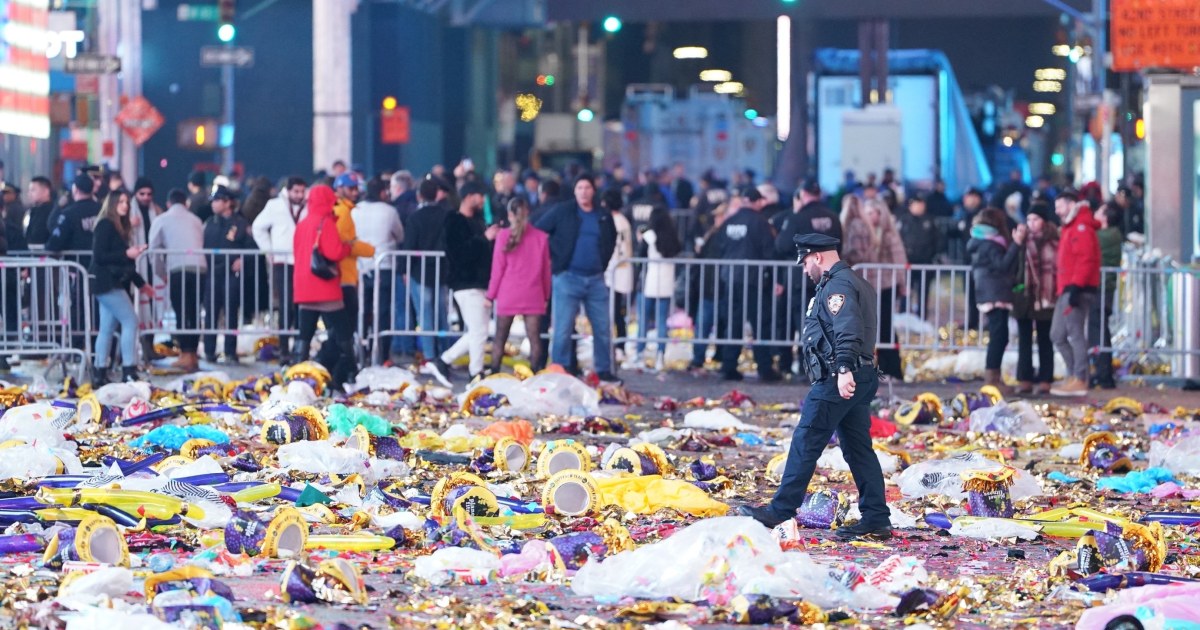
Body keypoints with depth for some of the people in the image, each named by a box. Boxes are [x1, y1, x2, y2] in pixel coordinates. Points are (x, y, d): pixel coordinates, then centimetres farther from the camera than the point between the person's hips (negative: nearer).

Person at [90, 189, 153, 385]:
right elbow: (99, 256, -17)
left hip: (115, 283, 9)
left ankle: (100, 374, 9)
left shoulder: (120, 227, 17)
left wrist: (141, 284, 20)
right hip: (106, 283, -9)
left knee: (108, 328, 8)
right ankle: (128, 372, -14)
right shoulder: (106, 225, -10)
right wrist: (127, 254, -23)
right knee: (130, 321, -13)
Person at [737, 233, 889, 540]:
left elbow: (847, 330, -26)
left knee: (806, 443, -5)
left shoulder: (837, 285, -12)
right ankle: (877, 518, 7)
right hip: (861, 380, 10)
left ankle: (780, 511, -2)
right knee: (858, 448, 9)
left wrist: (843, 369, -36)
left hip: (837, 381, -10)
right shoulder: (856, 283, 22)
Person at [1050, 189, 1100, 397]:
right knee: (1058, 335, 10)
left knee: (1075, 333, -9)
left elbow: (1086, 259, -19)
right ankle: (1074, 375, 15)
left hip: (1078, 290, -10)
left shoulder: (1081, 228, -9)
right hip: (1066, 290, 10)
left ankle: (1078, 380, -8)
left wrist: (1076, 286, -24)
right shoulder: (1070, 228, 22)